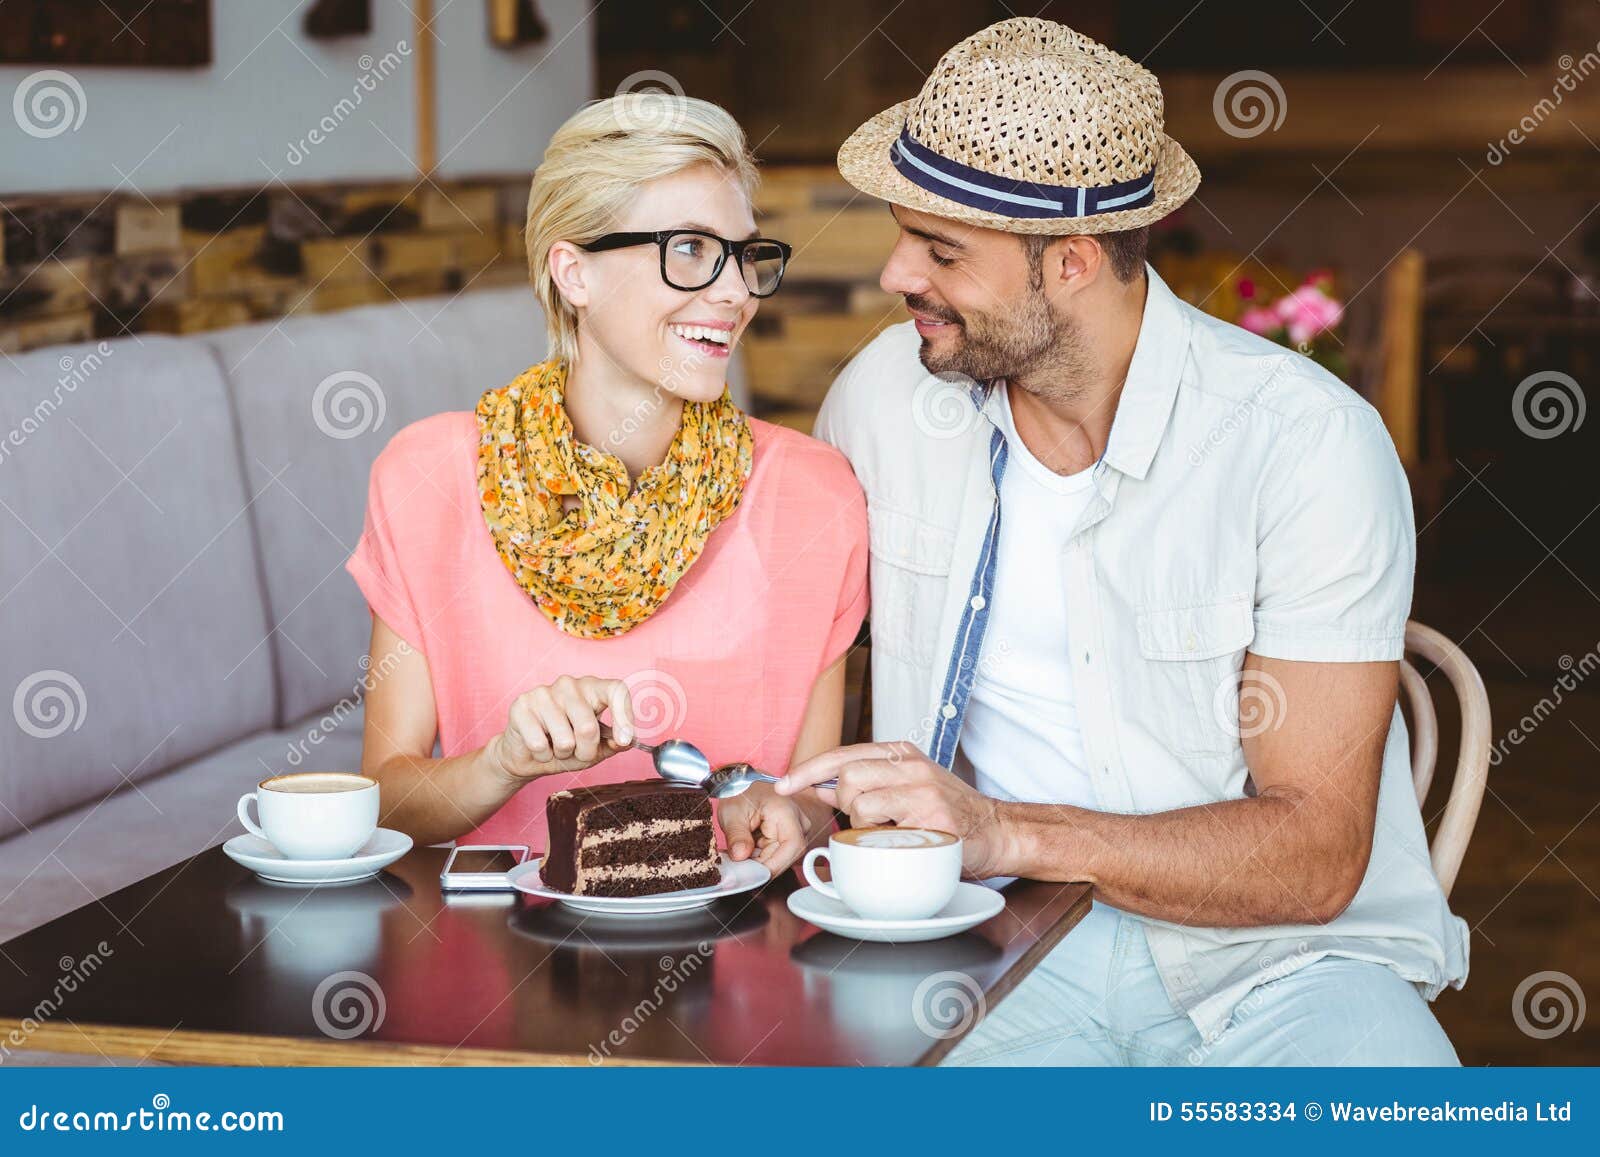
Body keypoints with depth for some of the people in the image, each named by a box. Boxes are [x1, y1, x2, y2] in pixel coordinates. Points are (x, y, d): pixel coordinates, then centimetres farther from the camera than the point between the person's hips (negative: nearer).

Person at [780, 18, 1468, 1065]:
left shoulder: (1314, 444, -12)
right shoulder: (884, 394, 2)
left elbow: (1316, 858, -15)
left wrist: (1006, 833, -26)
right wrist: (795, 799, -1)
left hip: (1276, 957, -2)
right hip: (1009, 945, 3)